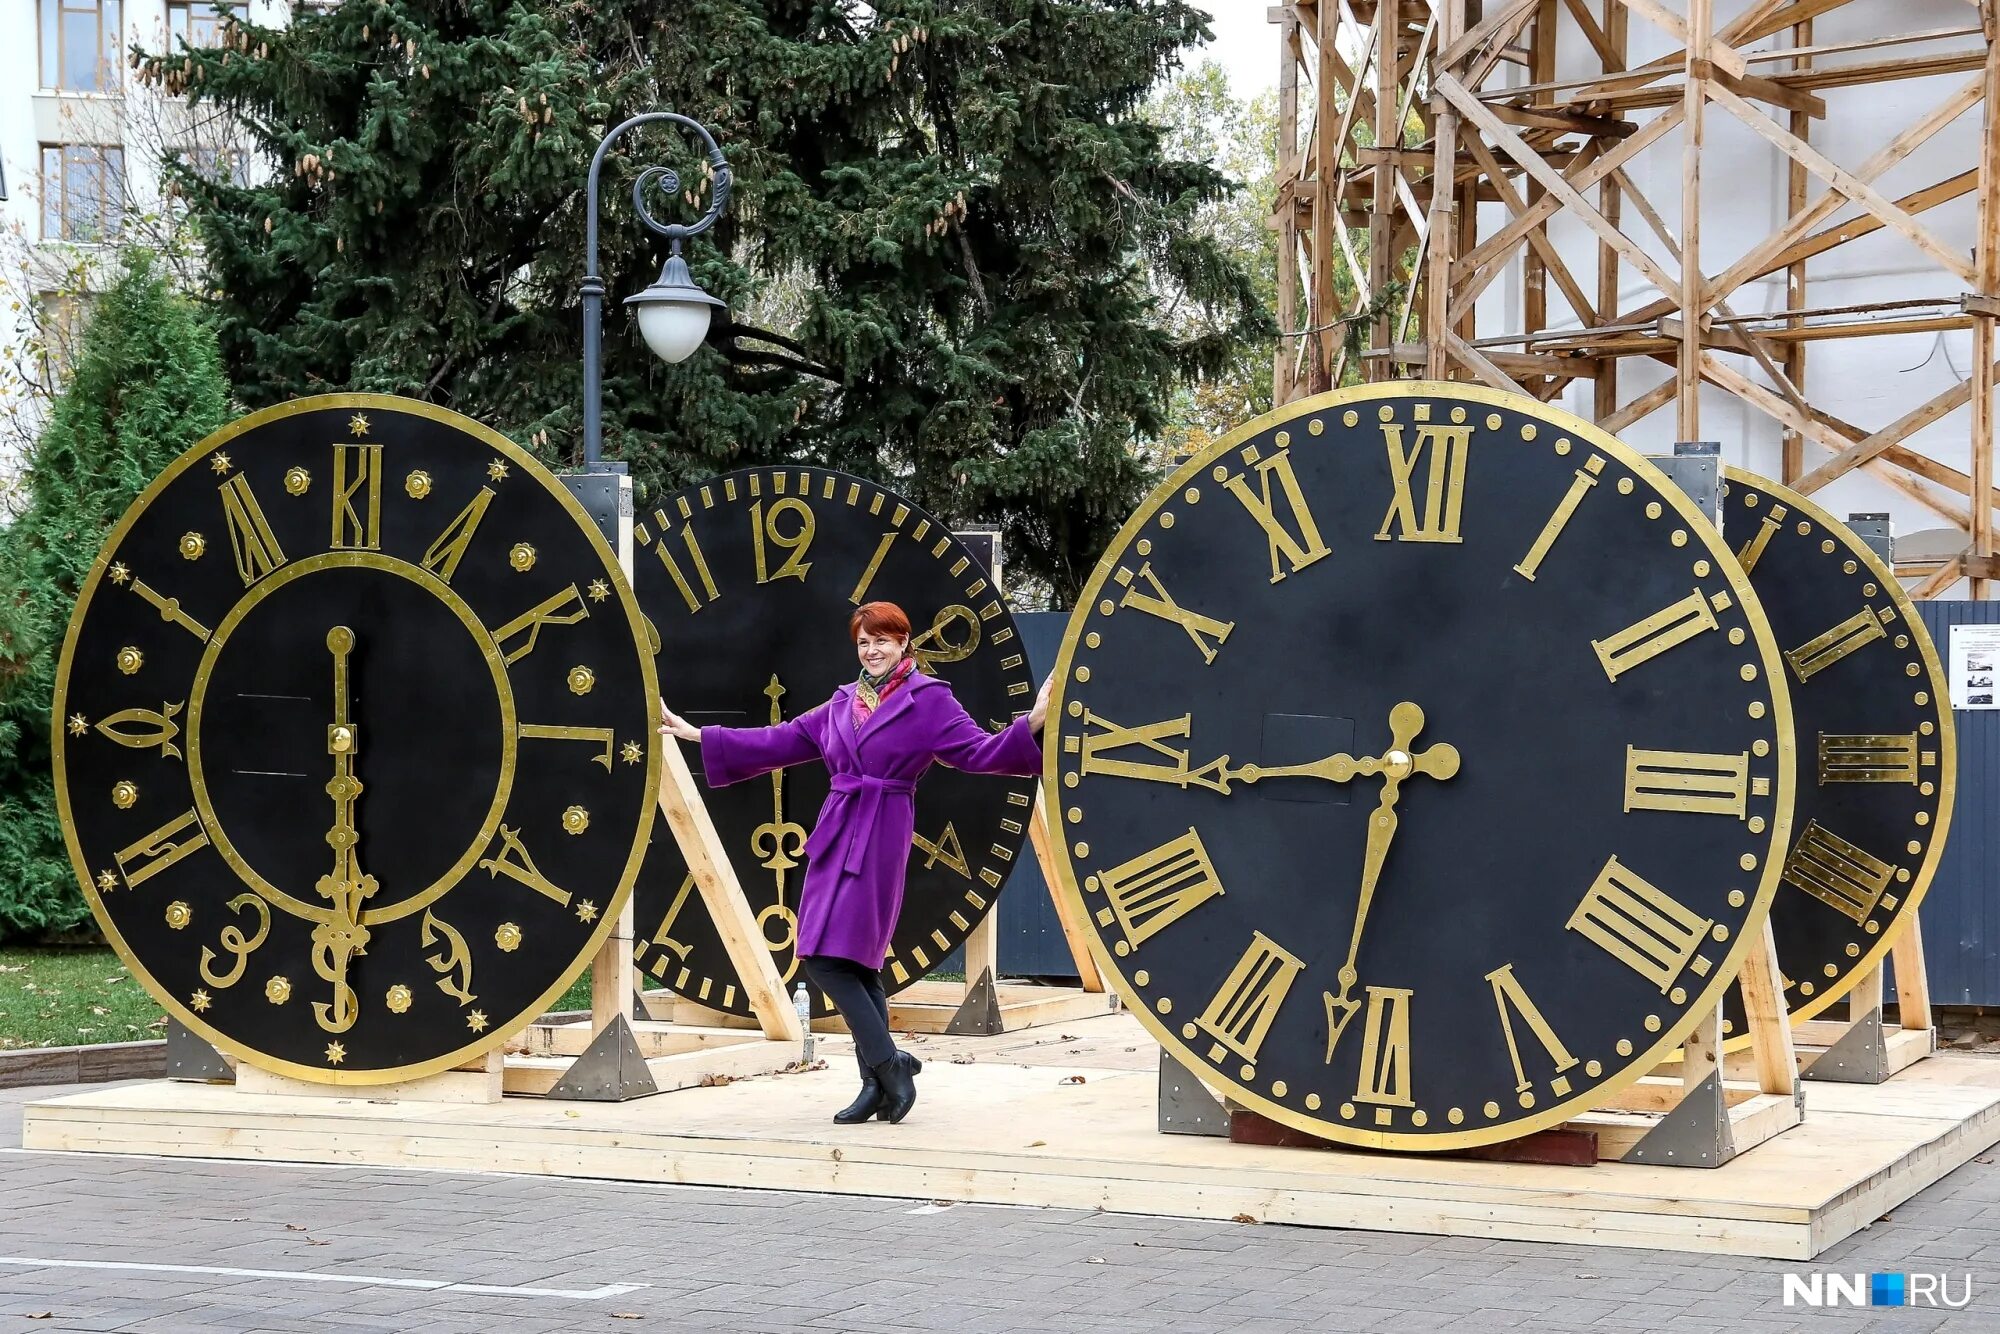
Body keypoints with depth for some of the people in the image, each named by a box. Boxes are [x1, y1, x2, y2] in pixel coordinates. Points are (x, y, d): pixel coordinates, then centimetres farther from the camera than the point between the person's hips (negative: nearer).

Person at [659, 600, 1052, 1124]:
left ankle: (886, 1065, -4)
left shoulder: (930, 699, 0)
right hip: (836, 835, 6)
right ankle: (881, 1081, 9)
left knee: (831, 957, -14)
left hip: (880, 841, -6)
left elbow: (979, 751, -6)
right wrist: (697, 734, 24)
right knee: (853, 964, 4)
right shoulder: (844, 702, 17)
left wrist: (1030, 725, -24)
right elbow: (782, 740, 23)